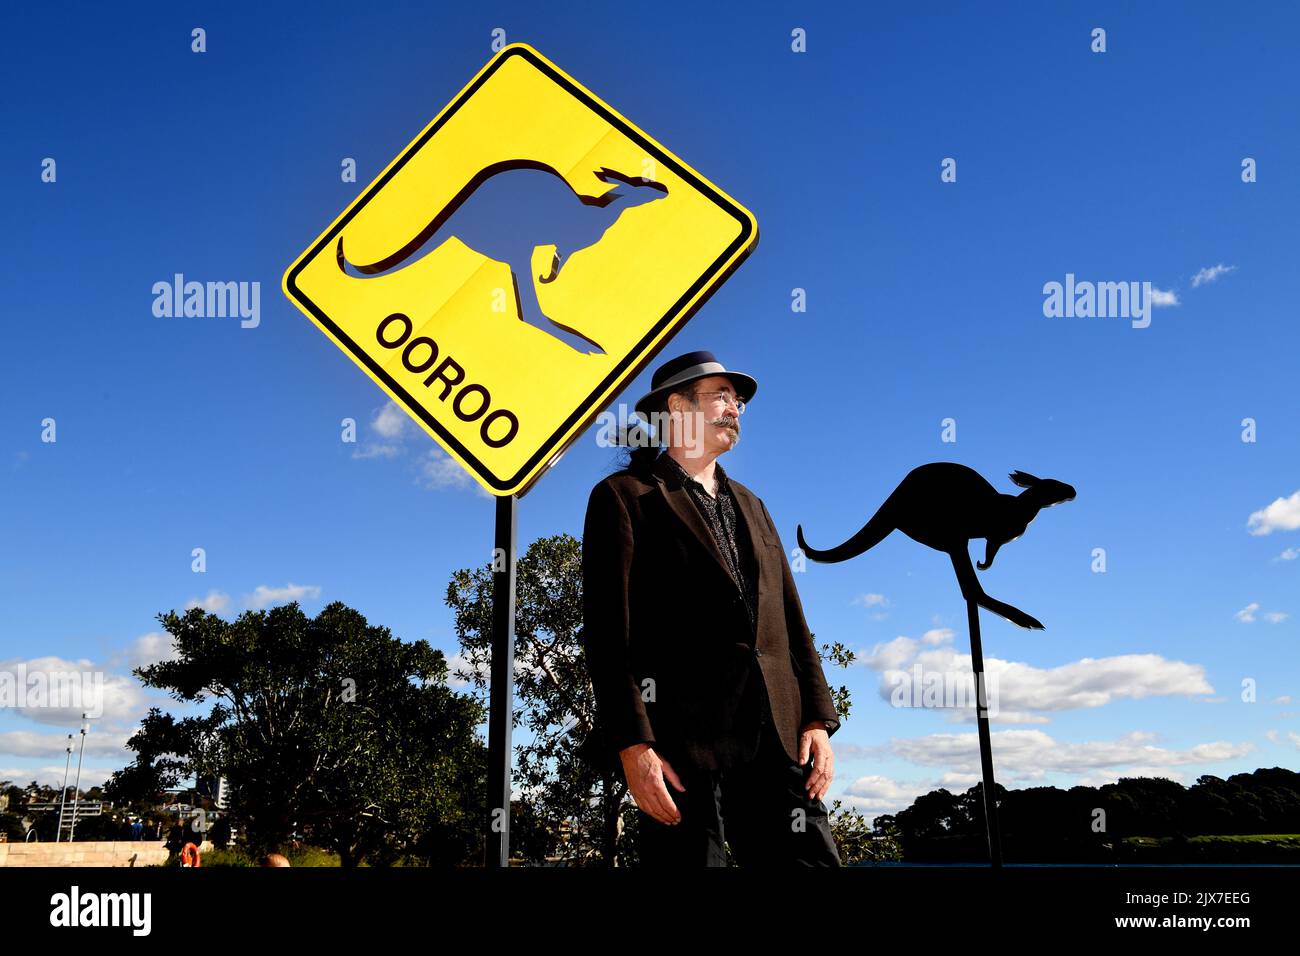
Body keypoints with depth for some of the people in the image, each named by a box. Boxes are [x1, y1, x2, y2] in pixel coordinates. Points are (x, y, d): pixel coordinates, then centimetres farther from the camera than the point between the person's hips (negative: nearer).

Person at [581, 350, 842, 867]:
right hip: (680, 739, -5)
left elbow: (792, 622, 18)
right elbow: (608, 630, -6)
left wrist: (818, 720, 6)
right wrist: (632, 745, -15)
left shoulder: (750, 506, 25)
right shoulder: (626, 496, 4)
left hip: (777, 739, 6)